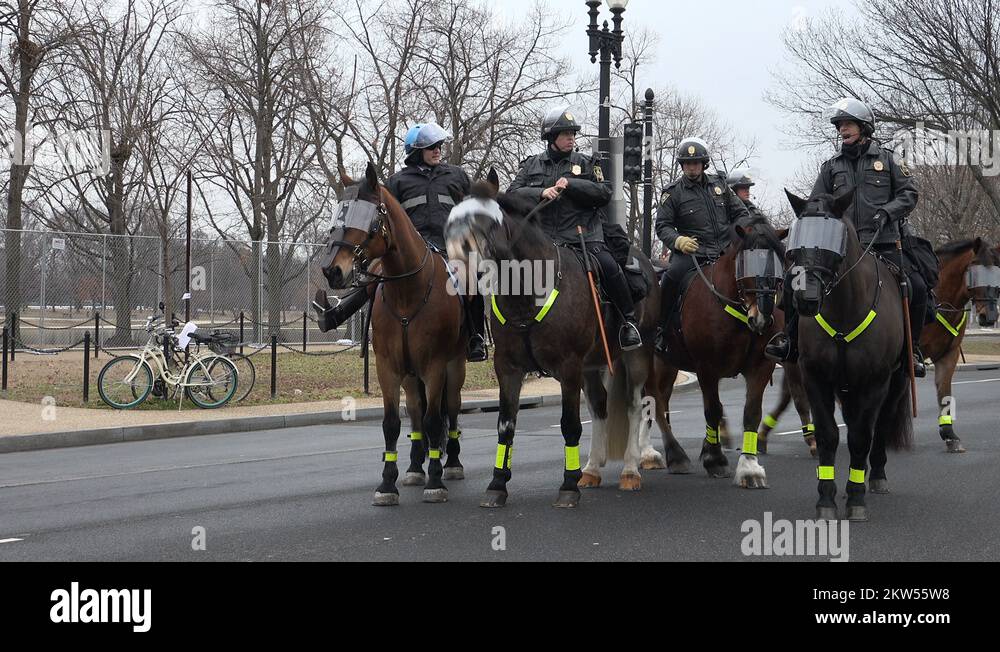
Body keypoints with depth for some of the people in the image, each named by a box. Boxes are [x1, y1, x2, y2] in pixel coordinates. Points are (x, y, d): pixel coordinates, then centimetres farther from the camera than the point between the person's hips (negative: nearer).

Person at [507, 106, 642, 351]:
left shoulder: (585, 164, 12)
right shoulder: (531, 165, 15)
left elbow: (605, 193, 0)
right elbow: (512, 194, 3)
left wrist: (571, 184, -12)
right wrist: (542, 192, -14)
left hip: (583, 235, -2)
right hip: (543, 237, 2)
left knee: (608, 266, -24)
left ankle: (629, 320, -8)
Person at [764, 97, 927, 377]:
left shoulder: (885, 159, 10)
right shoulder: (832, 167, 15)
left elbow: (910, 192, 8)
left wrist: (888, 210, -9)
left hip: (884, 245, -2)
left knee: (916, 289, -16)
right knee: (794, 282, -12)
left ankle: (911, 348, 3)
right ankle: (791, 338, 2)